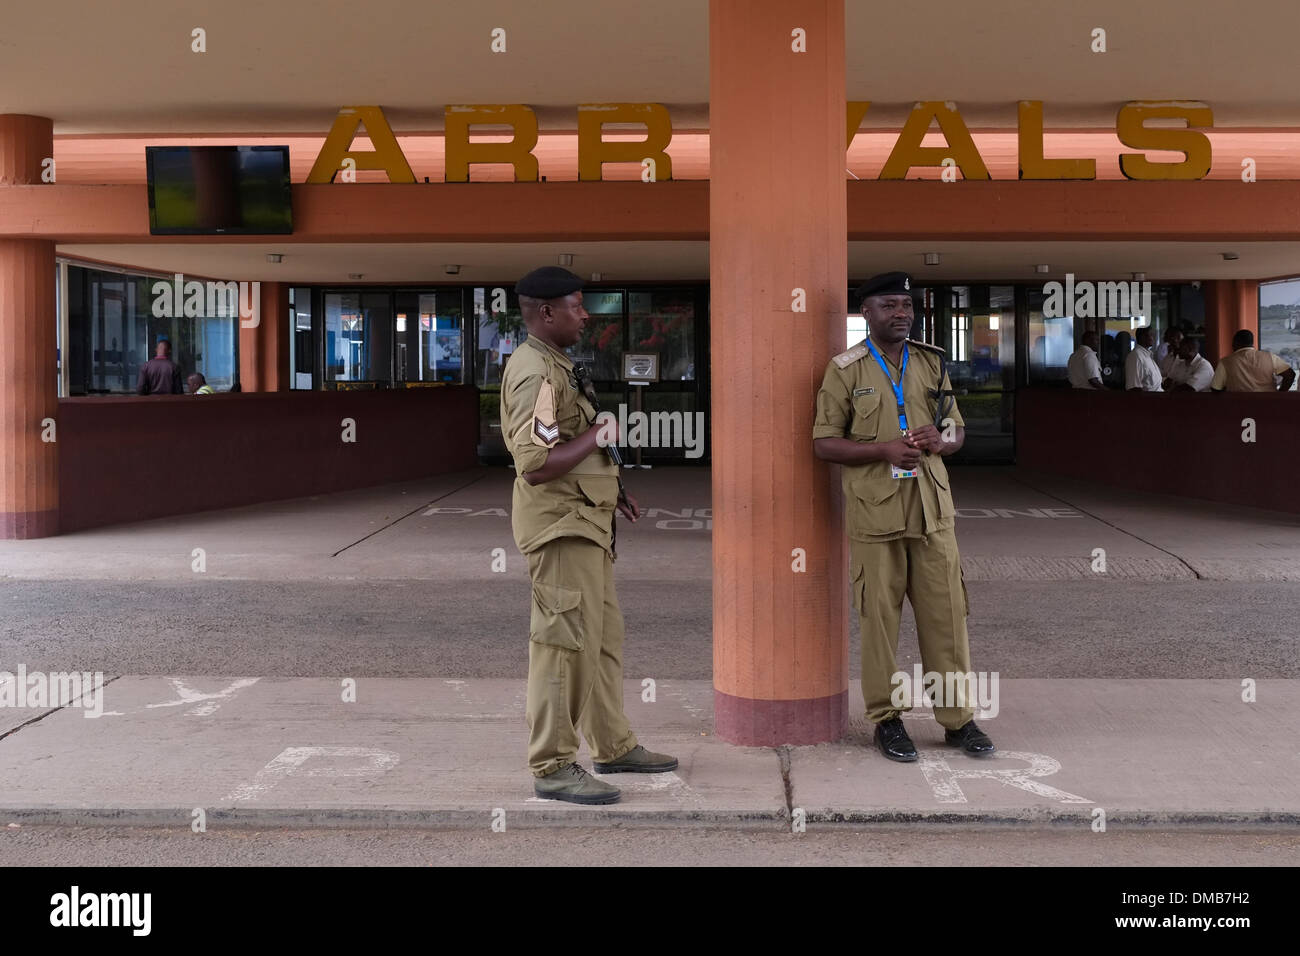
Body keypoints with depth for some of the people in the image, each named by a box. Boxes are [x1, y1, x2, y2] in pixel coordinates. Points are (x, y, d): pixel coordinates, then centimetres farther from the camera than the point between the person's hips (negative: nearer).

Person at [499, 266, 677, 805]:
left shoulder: (556, 365, 17)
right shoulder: (535, 371, -18)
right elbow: (536, 464, -27)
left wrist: (610, 487, 18)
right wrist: (598, 434, -16)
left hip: (584, 521, 11)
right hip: (560, 524, -11)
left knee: (604, 637, 17)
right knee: (565, 643, -6)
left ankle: (612, 745, 28)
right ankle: (552, 767, 1)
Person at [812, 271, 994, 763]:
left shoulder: (931, 364, 12)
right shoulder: (845, 370, -1)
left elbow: (957, 431, 18)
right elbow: (824, 444, -4)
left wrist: (940, 439, -6)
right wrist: (883, 450, -17)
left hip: (932, 509, 4)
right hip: (875, 513, -4)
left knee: (947, 612, 5)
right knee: (879, 617, 1)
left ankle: (957, 717, 15)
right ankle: (886, 718, 14)